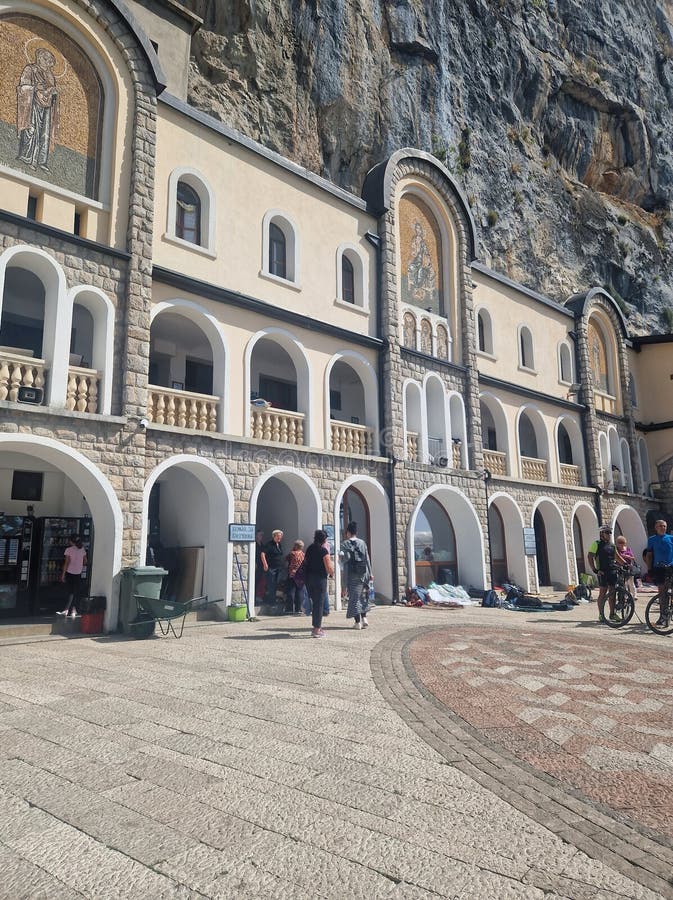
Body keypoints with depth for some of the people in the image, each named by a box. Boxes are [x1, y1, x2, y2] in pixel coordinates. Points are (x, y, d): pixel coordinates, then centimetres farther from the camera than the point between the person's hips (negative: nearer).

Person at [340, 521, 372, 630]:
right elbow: (367, 558, 5)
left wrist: (341, 557, 7)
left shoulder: (345, 544, -5)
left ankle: (358, 622, 2)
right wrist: (370, 572, 10)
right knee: (363, 595, 16)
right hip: (363, 572, 3)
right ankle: (364, 618, 9)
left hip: (352, 573, -3)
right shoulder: (362, 542, 5)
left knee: (354, 596, 2)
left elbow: (346, 558, -14)